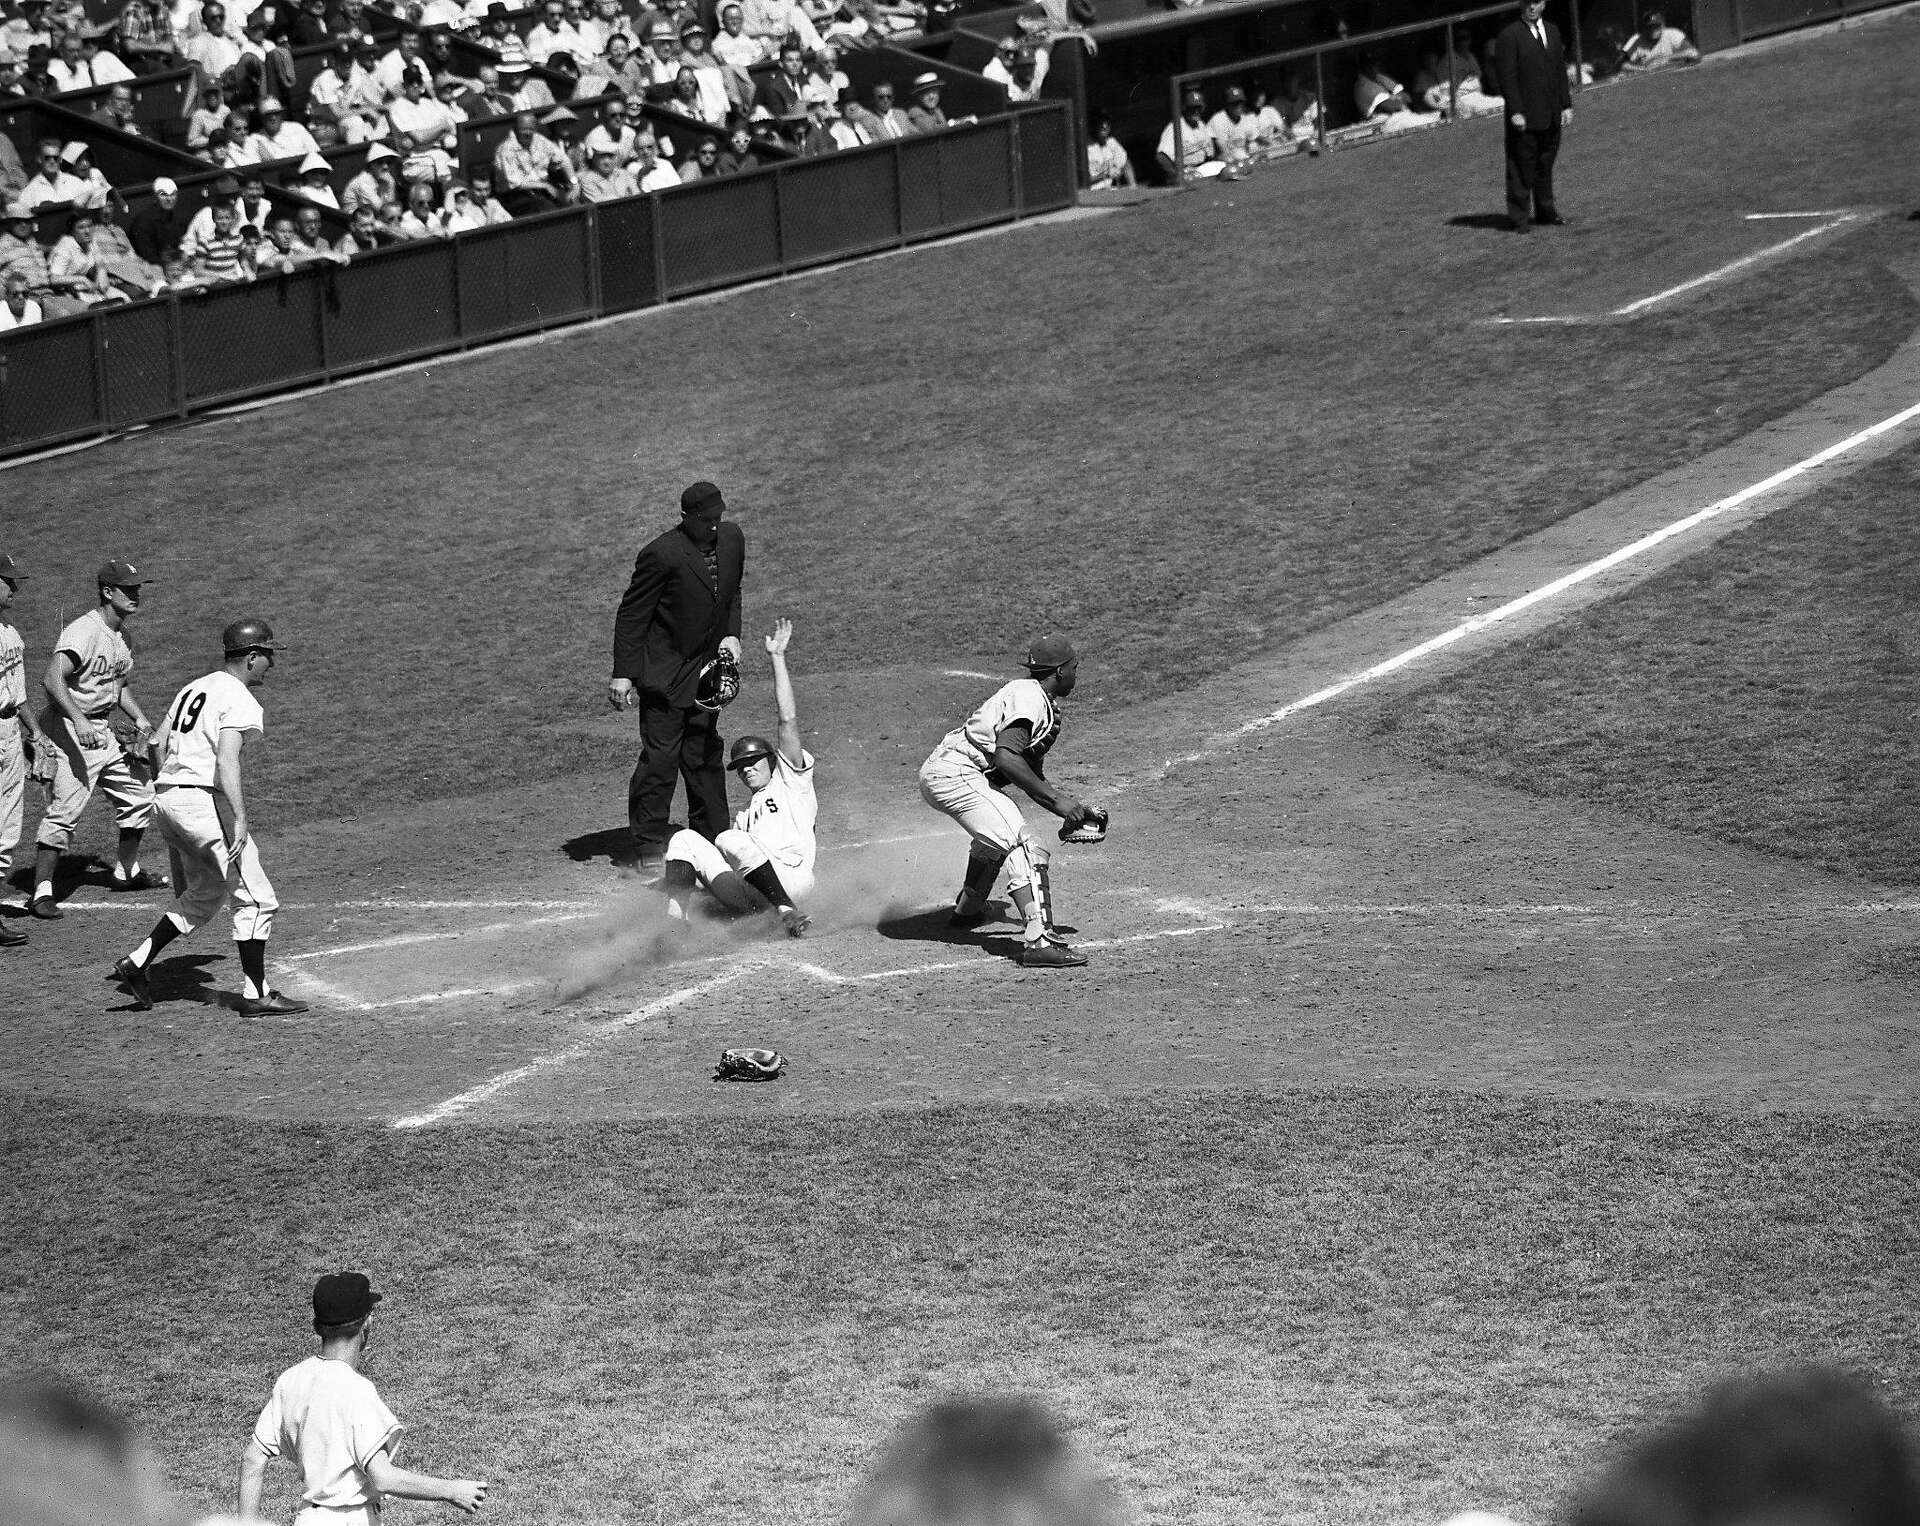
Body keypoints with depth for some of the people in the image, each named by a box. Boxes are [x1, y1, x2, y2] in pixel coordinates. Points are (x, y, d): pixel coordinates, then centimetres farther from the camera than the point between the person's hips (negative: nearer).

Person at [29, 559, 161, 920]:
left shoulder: (122, 636, 10)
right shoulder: (83, 633, -20)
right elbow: (53, 680, -31)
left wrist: (140, 719, 7)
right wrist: (79, 721, -43)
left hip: (102, 731, 9)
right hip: (70, 728, -9)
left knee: (139, 793, 17)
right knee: (64, 811, -14)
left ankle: (127, 871, 35)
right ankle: (42, 893, -12)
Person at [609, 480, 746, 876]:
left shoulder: (731, 539, 2)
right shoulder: (662, 555, -20)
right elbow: (632, 615, -12)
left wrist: (731, 634, 4)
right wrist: (623, 675, -14)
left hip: (707, 667, 6)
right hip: (664, 675, -6)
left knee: (704, 756, 13)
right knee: (660, 757, -5)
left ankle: (712, 839, 22)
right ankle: (650, 847, 3)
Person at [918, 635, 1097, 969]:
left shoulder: (1044, 707, 22)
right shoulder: (1029, 697, -10)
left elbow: (1031, 776, 25)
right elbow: (1006, 756, -24)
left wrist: (1068, 810, 11)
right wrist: (1056, 798, -21)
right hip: (956, 775, -11)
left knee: (997, 836, 35)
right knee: (1024, 847, -19)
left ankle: (968, 908, 52)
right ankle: (1040, 940, -33)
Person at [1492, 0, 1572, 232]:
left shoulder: (1552, 31, 13)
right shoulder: (1509, 36, -8)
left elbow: (1560, 71, 17)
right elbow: (1507, 78, -11)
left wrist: (1566, 105, 10)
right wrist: (1515, 112, -17)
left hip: (1550, 116, 6)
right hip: (1524, 116, -6)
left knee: (1545, 167, 13)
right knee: (1521, 169, -2)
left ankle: (1546, 213, 22)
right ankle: (1520, 219, 3)